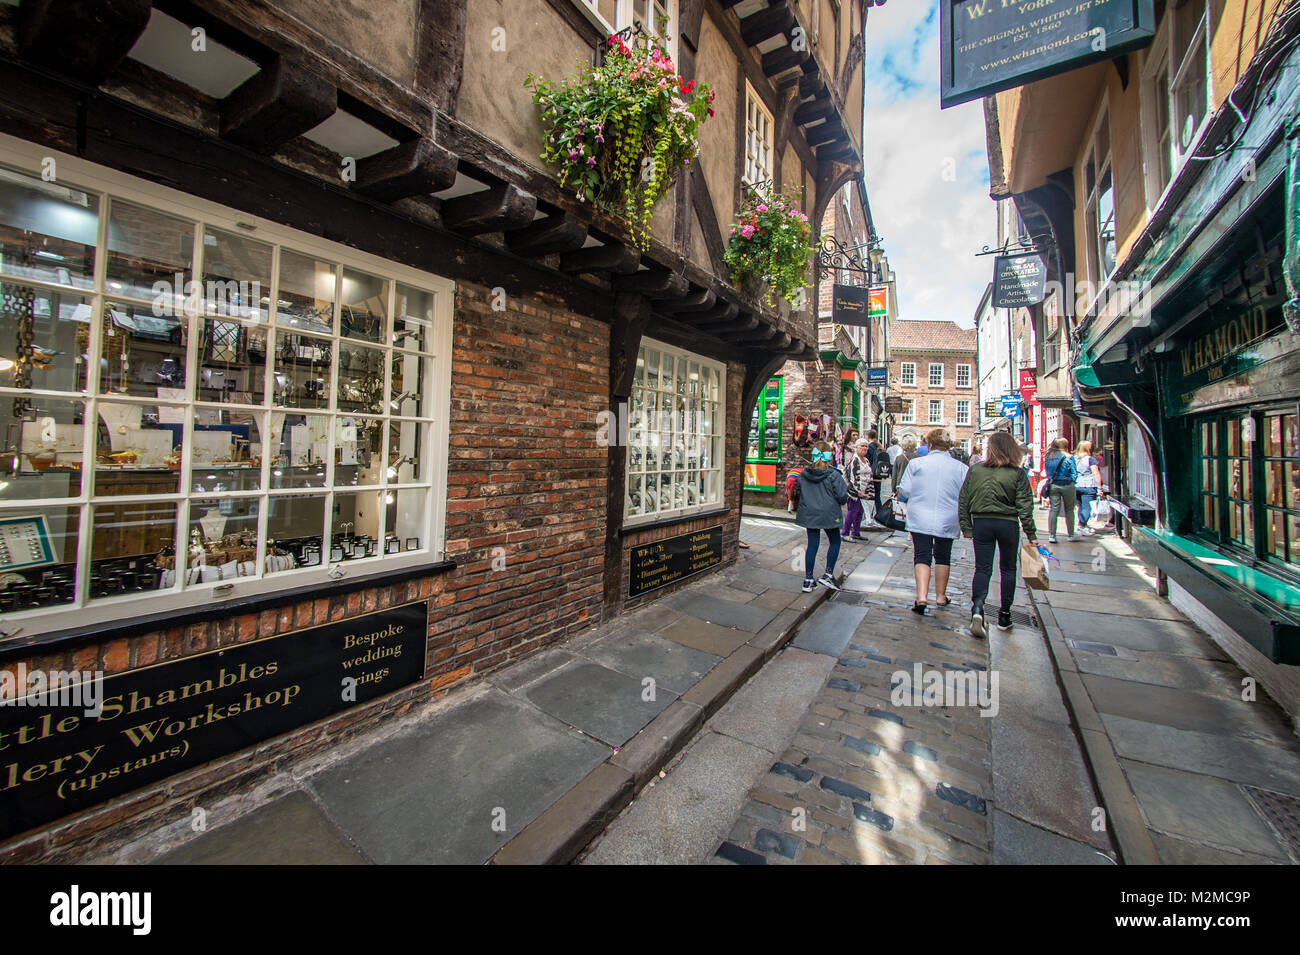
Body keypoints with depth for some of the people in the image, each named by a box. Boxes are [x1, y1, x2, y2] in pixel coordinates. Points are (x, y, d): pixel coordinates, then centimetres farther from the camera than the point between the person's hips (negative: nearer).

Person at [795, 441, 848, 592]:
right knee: (835, 542, 18)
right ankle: (828, 574, 11)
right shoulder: (834, 475, -14)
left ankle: (808, 580, 13)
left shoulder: (803, 474, -3)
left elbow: (797, 491, 6)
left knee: (812, 544, 11)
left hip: (809, 514, 4)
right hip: (829, 515, -3)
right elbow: (842, 496, -13)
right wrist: (841, 501, 10)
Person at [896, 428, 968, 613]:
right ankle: (941, 596, 29)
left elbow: (904, 491, -4)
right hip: (947, 521, 2)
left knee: (922, 556, 1)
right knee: (943, 556, 17)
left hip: (920, 519, -2)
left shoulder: (916, 463, -6)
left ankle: (921, 596, -14)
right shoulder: (961, 468, -1)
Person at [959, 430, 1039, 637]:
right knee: (1008, 569, 15)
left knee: (982, 568, 4)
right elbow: (1025, 507, -6)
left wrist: (966, 527, 7)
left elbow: (963, 501, 0)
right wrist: (1032, 535, 1)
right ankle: (1004, 616, 21)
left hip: (981, 523, 0)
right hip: (1008, 524, 0)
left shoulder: (975, 470, -2)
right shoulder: (1017, 473, -5)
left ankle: (977, 607, -18)